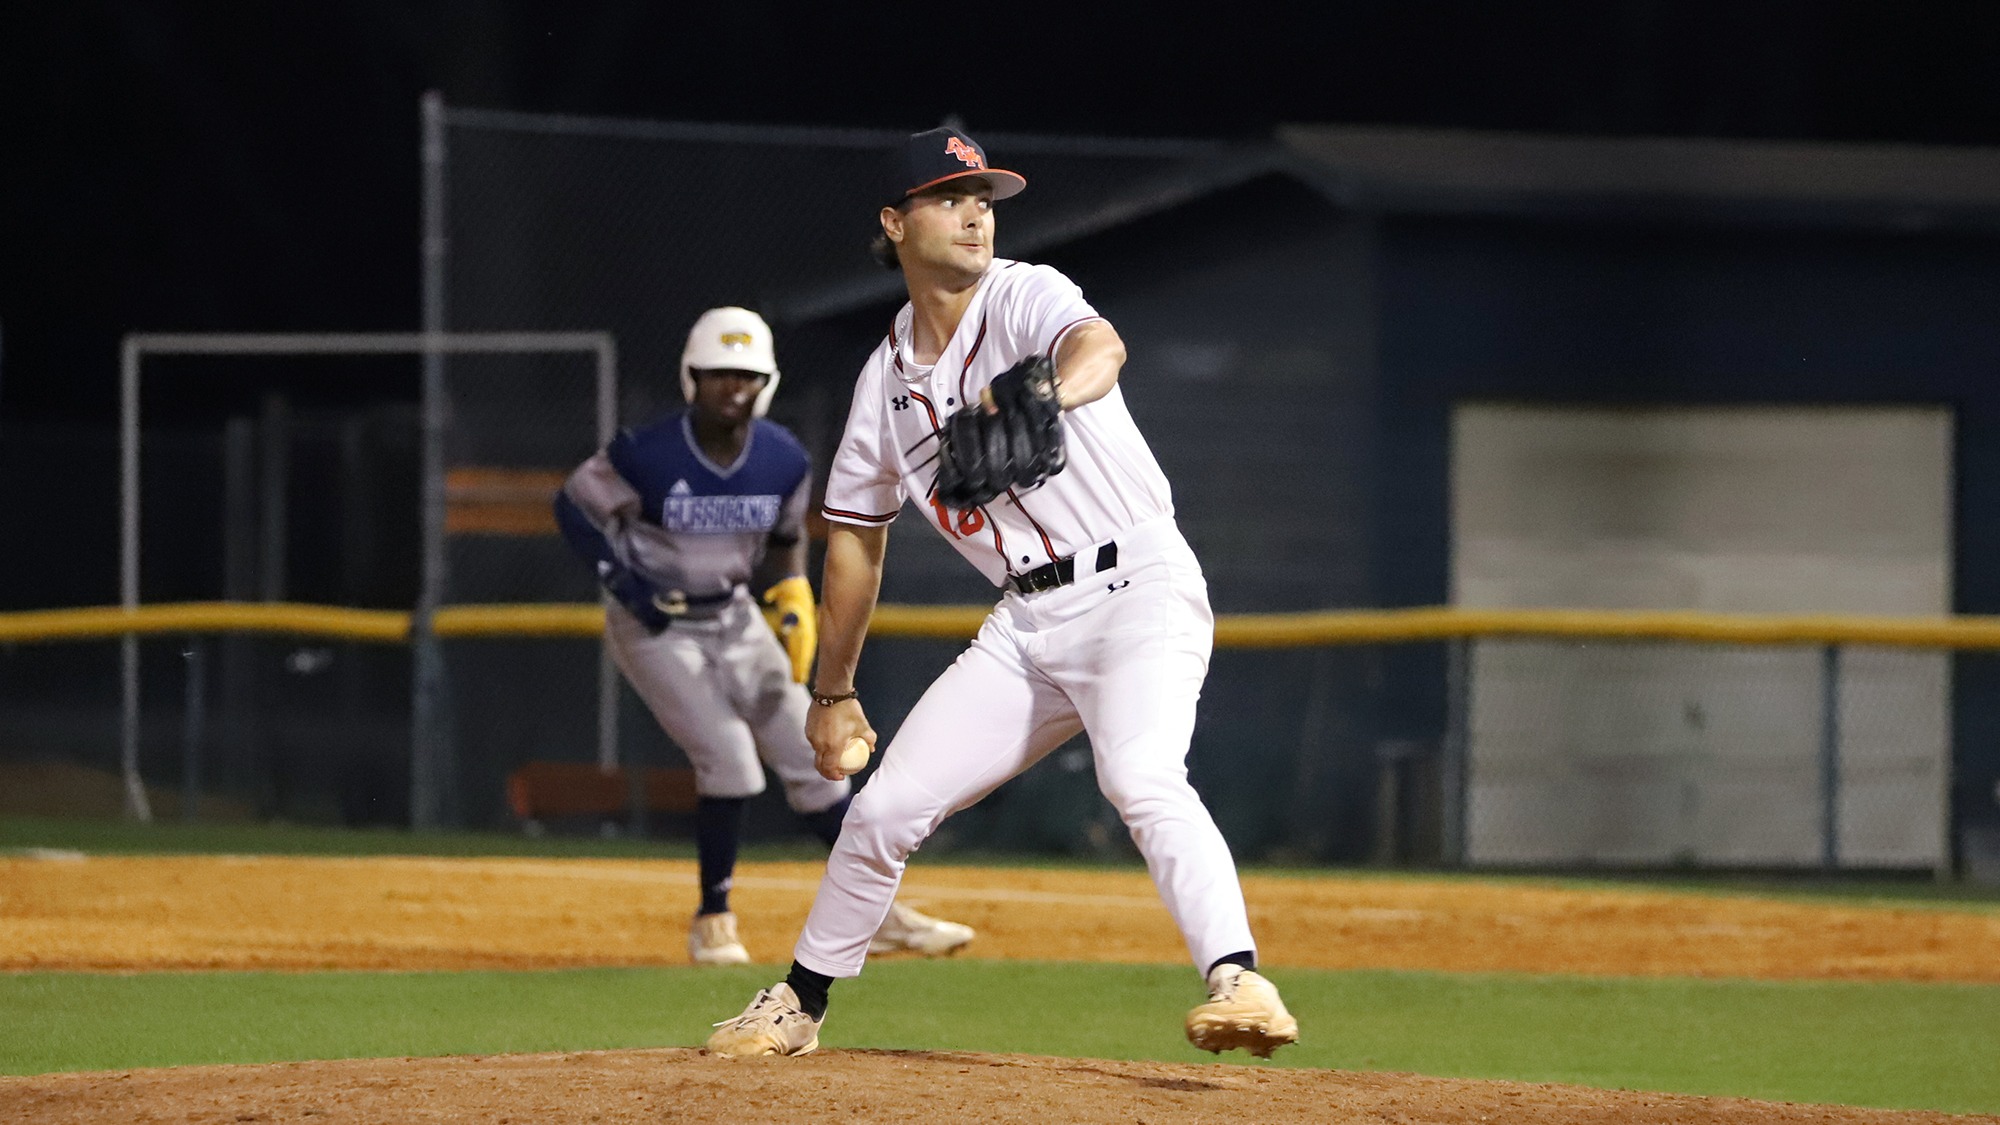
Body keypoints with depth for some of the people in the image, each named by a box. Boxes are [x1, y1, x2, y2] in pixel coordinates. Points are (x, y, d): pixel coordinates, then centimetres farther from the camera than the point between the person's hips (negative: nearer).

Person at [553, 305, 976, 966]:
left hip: (736, 621, 5)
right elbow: (576, 506, -8)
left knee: (812, 760, 3)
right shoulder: (647, 455, -21)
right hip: (656, 627, -5)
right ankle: (712, 922, -5)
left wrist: (792, 596, -6)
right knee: (728, 757, -20)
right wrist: (627, 581, -17)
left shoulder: (785, 461, -7)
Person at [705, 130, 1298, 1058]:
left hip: (1138, 589, -6)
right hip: (1027, 623, 6)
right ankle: (801, 1002, 26)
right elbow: (856, 535, 20)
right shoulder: (888, 375, 10)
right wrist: (831, 693, 21)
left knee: (1139, 776, -32)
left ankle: (1239, 983, -41)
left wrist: (1044, 398, -56)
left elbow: (1099, 346, -33)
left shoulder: (1024, 298, -8)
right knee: (886, 806, 5)